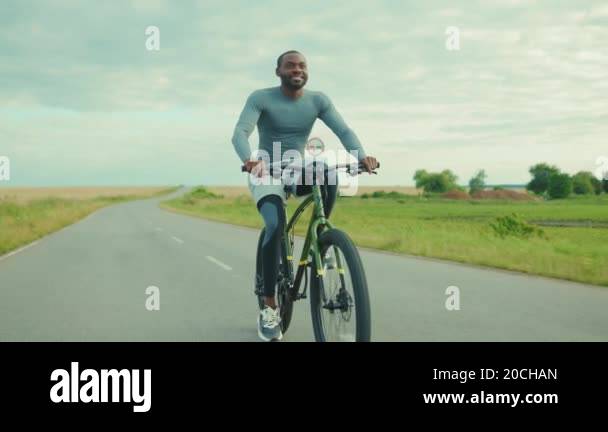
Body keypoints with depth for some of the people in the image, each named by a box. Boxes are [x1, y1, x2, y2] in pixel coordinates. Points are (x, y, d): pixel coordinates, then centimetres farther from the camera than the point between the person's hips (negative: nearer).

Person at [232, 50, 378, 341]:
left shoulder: (318, 100, -2)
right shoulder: (261, 98, -11)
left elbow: (344, 131, -12)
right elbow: (240, 133, -24)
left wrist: (361, 157, -33)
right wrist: (249, 161, -46)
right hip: (267, 174, -3)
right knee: (275, 226, -28)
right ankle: (269, 308, -19)